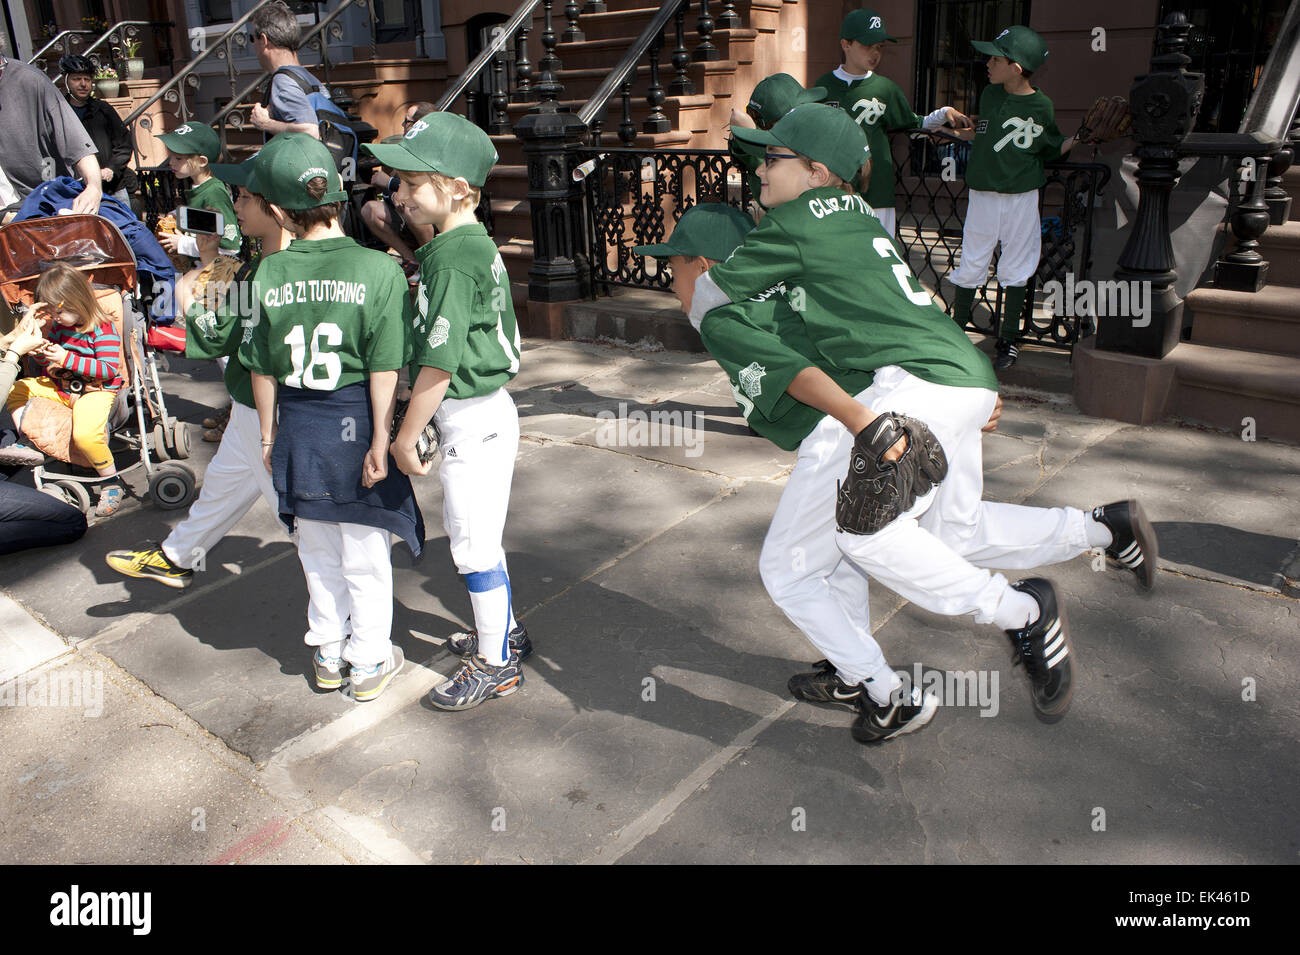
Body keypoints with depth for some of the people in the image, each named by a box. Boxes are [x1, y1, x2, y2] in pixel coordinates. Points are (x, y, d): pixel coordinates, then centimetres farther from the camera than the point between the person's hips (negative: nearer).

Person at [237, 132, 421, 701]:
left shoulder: (270, 273, -6)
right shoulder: (379, 269, -13)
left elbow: (262, 367, 1)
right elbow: (384, 369, -15)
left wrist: (267, 434, 13)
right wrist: (380, 441, -9)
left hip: (296, 427, 3)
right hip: (356, 424, -2)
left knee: (317, 552, 19)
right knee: (365, 553, 12)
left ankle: (327, 655, 35)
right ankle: (369, 662, 25)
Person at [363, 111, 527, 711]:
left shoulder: (451, 260, -21)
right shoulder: (475, 244, 9)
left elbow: (438, 363, -22)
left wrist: (405, 436, -13)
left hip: (473, 418, -10)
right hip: (479, 414, 10)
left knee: (475, 542, 2)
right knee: (472, 533, 21)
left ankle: (494, 664, 17)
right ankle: (503, 631, 37)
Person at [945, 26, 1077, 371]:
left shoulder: (1042, 106, -5)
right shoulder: (989, 94, 3)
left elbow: (1053, 150, 6)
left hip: (1022, 199, -2)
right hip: (982, 196, 2)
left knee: (1015, 270, 5)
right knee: (970, 265, 6)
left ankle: (1008, 339, 17)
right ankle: (955, 328, 22)